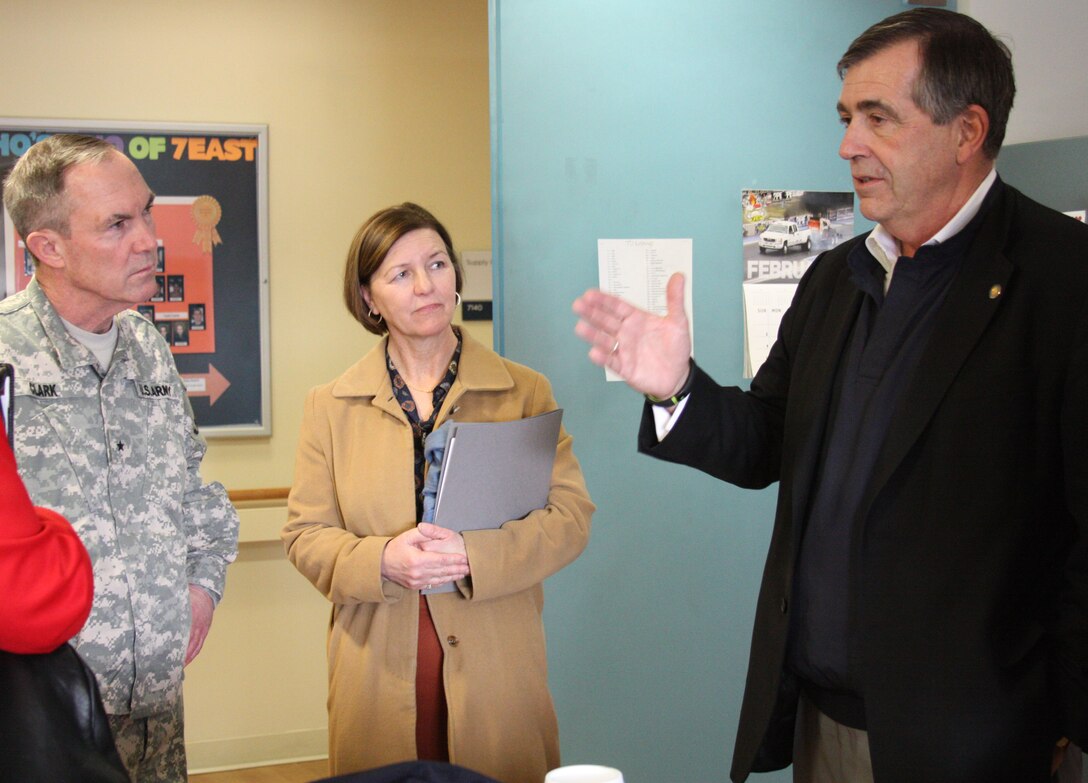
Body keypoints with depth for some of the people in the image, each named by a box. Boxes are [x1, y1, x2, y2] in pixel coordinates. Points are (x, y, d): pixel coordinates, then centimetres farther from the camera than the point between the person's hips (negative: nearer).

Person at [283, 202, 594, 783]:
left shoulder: (524, 392, 4)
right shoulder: (330, 407, 7)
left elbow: (571, 516, -1)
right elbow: (304, 534, 5)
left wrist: (474, 555, -17)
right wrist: (381, 561, -16)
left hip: (495, 676, 0)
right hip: (378, 677, 1)